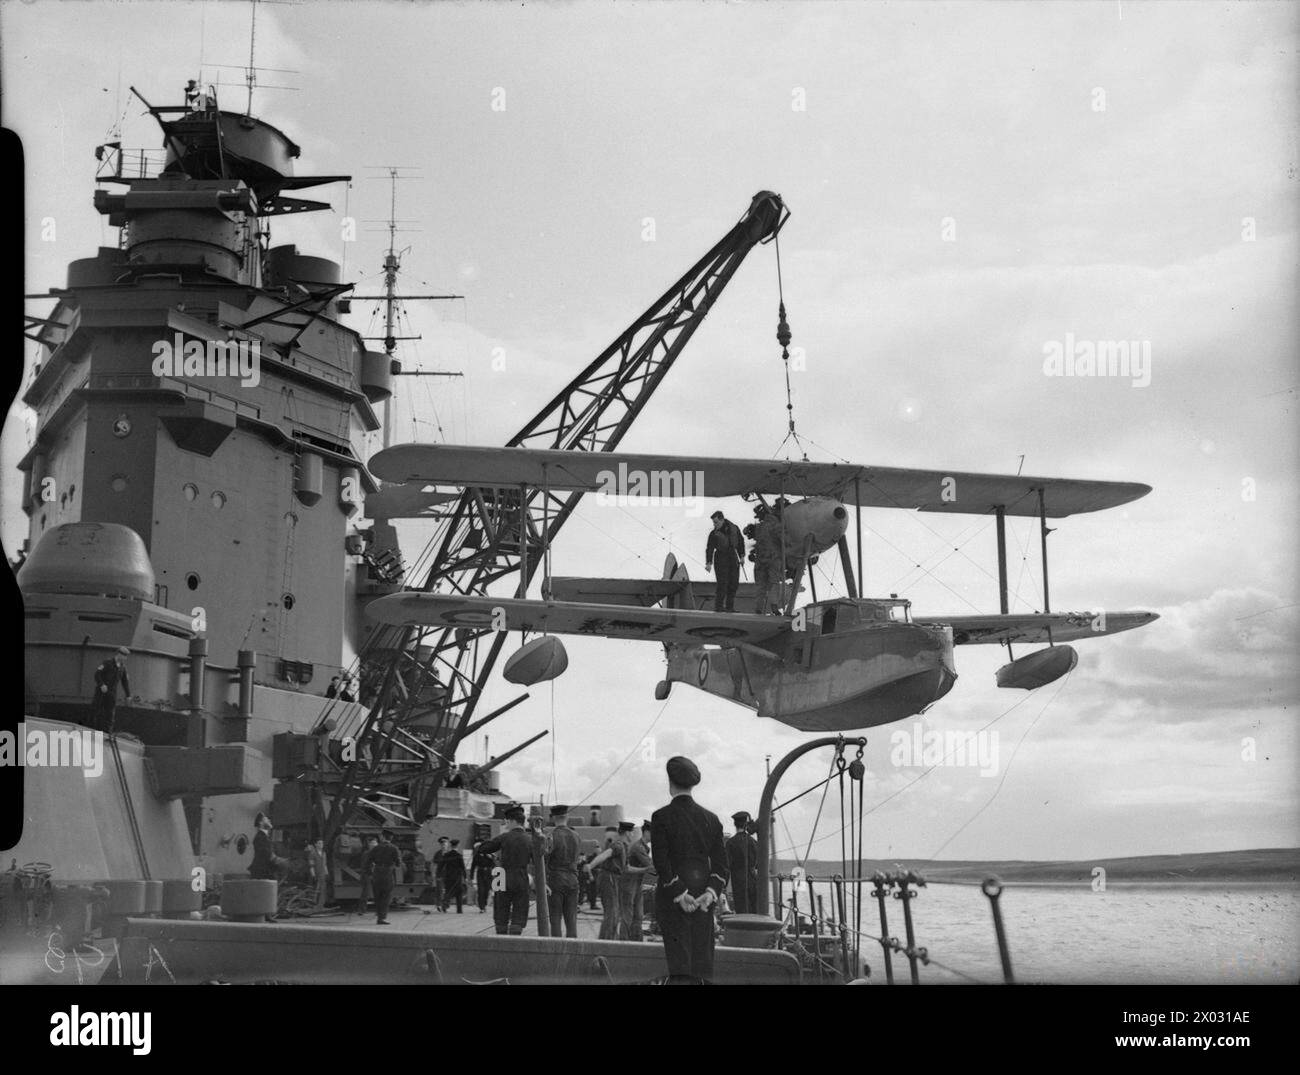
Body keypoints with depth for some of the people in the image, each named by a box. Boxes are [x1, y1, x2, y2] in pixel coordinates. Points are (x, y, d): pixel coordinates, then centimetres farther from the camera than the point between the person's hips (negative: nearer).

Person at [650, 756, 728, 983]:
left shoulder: (661, 816, -6)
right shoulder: (710, 818, 7)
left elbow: (661, 860, -12)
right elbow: (720, 862, 1)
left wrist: (679, 894, -11)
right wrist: (711, 892, -7)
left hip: (671, 896, -4)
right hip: (702, 898, 4)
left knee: (679, 965, -6)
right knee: (700, 962, 9)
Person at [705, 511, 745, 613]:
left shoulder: (734, 528, 1)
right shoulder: (714, 533, -8)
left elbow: (740, 541, 13)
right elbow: (709, 548, -11)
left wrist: (742, 556, 9)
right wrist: (708, 563, -21)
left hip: (733, 558, 4)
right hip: (721, 559, -4)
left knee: (734, 583, 3)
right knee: (722, 583, -12)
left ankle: (729, 606, 10)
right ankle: (718, 606, -6)